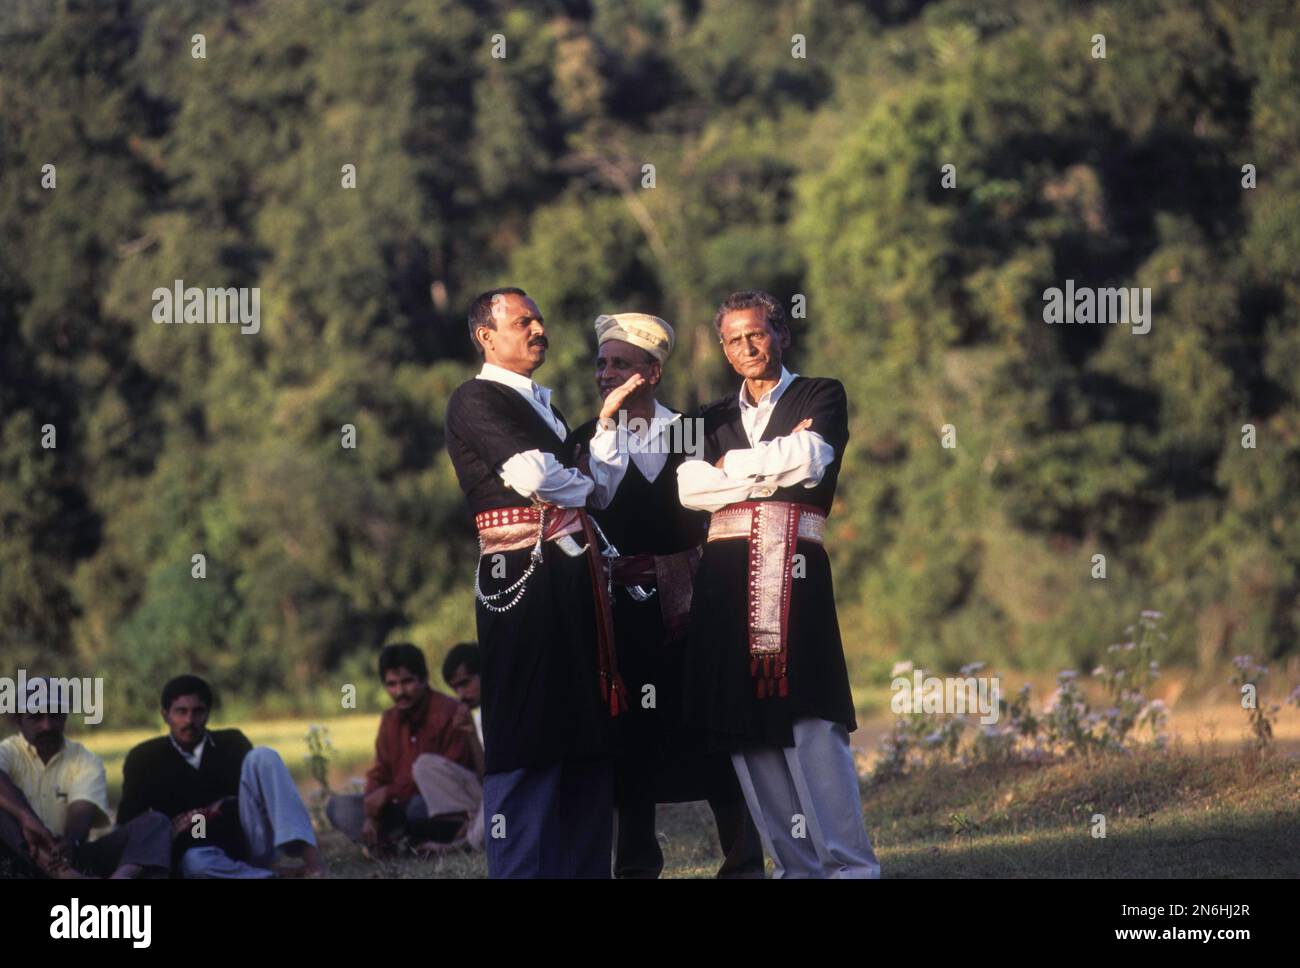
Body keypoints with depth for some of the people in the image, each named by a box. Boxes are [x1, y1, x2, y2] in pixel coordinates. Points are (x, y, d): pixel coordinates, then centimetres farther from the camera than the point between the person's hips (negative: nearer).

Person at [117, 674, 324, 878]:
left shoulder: (232, 743, 11)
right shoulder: (144, 759, 6)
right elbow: (128, 822, 3)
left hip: (250, 841, 3)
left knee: (262, 757, -18)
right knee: (196, 861, -40)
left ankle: (308, 855, -35)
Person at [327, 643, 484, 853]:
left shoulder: (448, 712, -14)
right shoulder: (390, 721, 11)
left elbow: (447, 774, -20)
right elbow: (379, 774, 8)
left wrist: (390, 792, -21)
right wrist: (371, 816, -13)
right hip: (404, 805, 7)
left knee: (426, 763, -38)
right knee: (337, 806, -9)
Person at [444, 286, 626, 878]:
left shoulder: (541, 407, 24)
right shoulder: (476, 401, -4)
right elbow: (531, 476, -16)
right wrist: (581, 486, 2)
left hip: (572, 580, 9)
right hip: (522, 581, -9)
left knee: (588, 742, 9)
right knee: (529, 742, -8)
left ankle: (585, 868, 13)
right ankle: (520, 870, -6)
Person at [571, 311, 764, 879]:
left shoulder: (691, 432, 7)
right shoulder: (587, 438, 9)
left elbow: (716, 511, 5)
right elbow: (588, 506, -8)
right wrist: (606, 424, -9)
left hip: (683, 598, -2)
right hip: (619, 607, 2)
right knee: (631, 736, 3)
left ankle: (743, 861, 1)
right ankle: (636, 864, 10)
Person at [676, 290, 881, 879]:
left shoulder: (820, 398, 12)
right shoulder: (715, 420, 22)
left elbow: (810, 461, -7)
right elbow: (687, 487, 4)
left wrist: (732, 465, 4)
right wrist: (774, 466, -2)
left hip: (793, 572, -4)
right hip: (726, 579, 4)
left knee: (810, 724, -12)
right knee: (745, 730, -1)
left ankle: (848, 863, -11)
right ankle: (796, 865, 3)